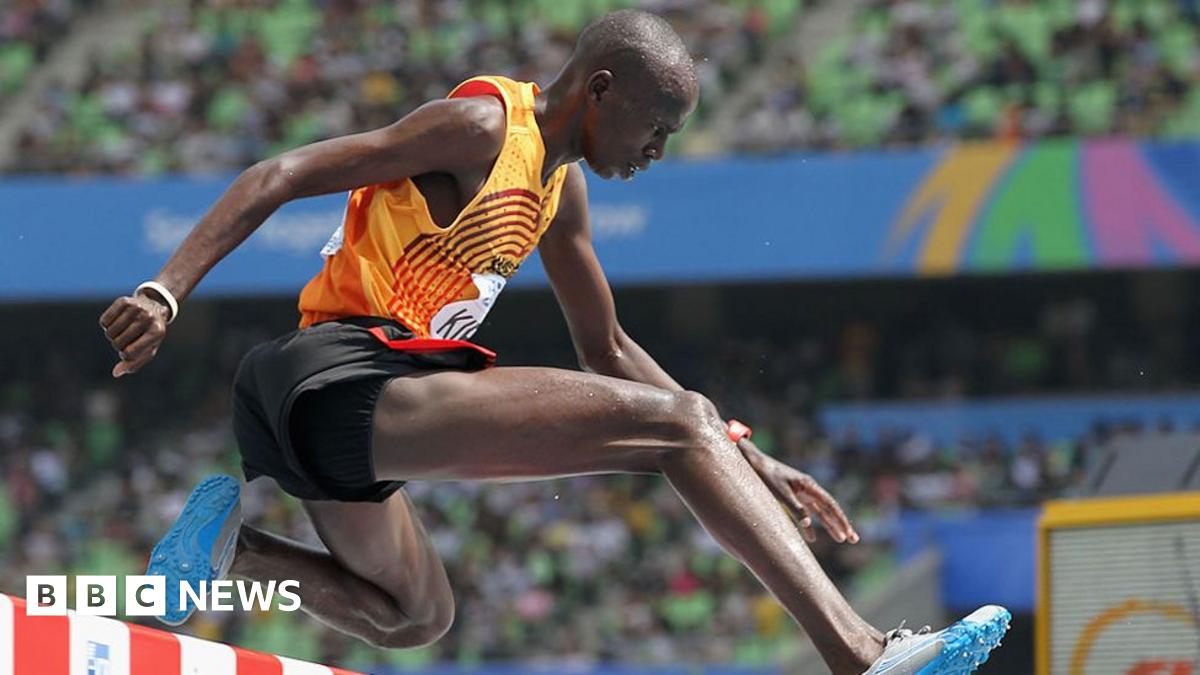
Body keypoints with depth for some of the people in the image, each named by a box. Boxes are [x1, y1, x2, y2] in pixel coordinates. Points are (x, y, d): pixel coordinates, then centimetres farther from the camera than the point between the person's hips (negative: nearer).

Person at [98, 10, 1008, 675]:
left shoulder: (560, 189, 19)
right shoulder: (482, 127, -9)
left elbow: (607, 352, 28)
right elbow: (280, 178, -15)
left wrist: (749, 465, 22)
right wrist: (164, 295, -28)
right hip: (345, 383, -10)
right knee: (678, 421, -17)